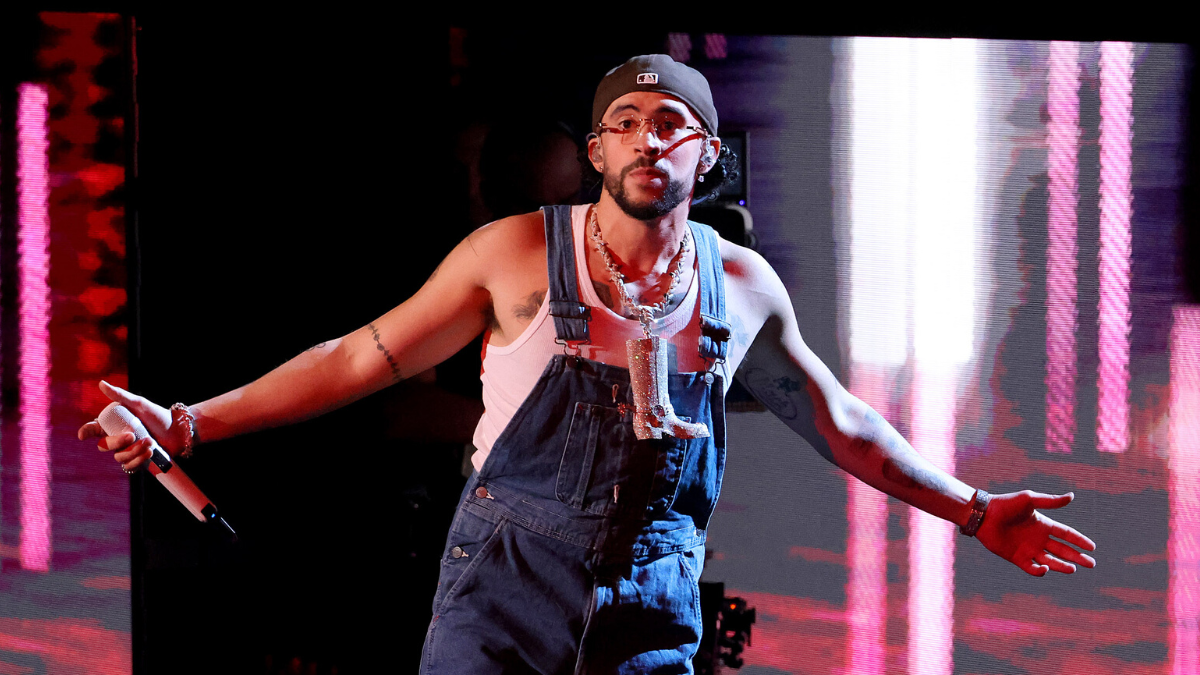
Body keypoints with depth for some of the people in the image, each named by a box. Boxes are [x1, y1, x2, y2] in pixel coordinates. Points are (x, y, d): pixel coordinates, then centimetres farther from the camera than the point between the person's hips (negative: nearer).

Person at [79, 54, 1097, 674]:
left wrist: (977, 513, 22)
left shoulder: (743, 284, 5)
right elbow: (363, 359, 1)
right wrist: (189, 425, -3)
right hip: (506, 579, -2)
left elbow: (837, 423, 19)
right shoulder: (518, 252, -3)